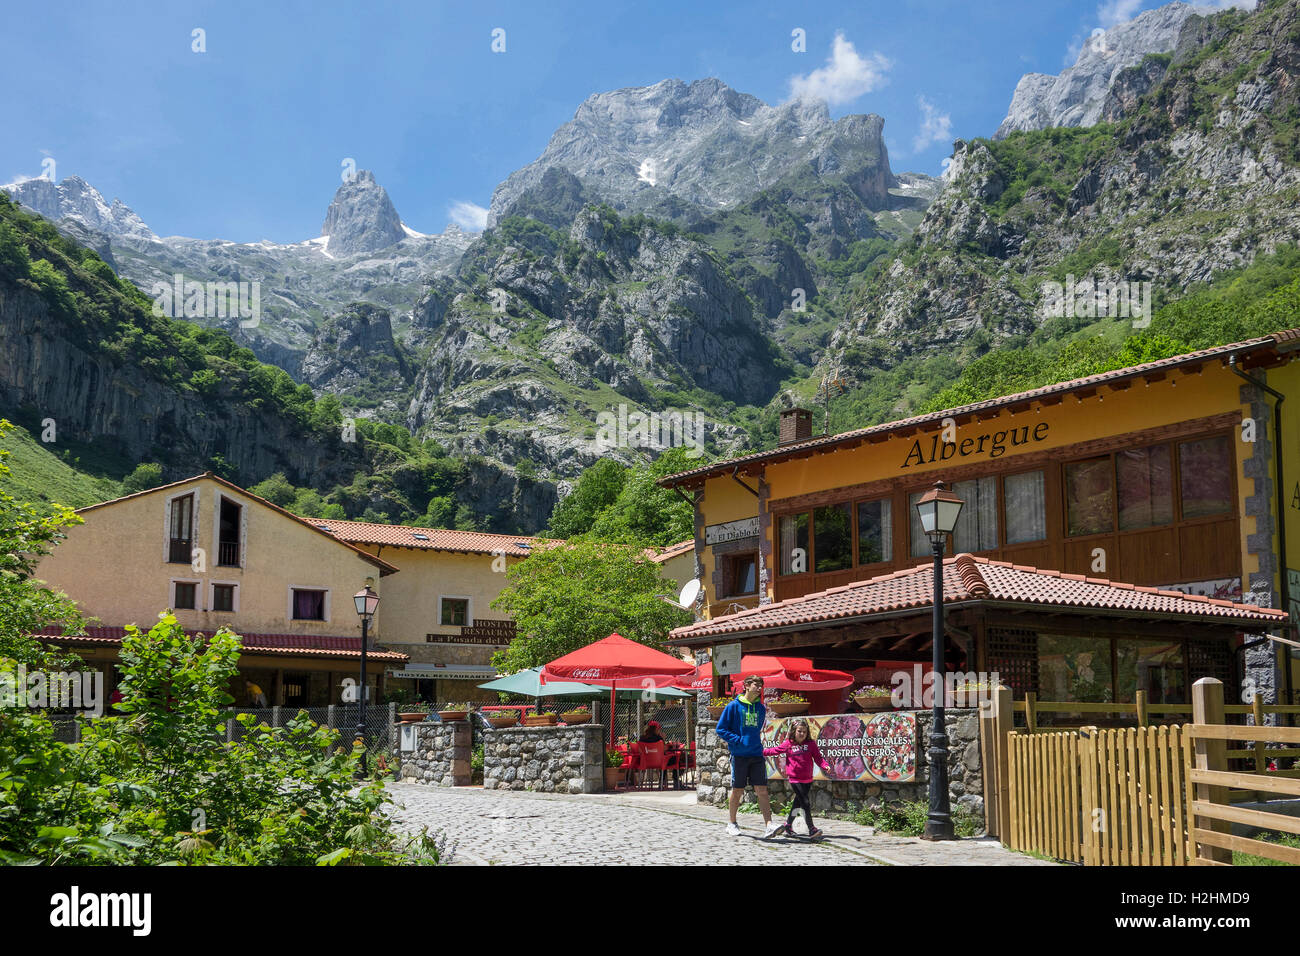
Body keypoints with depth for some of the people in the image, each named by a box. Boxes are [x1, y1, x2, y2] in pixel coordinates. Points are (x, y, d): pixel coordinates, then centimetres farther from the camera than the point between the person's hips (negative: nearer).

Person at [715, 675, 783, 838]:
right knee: (737, 791, 4)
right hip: (739, 755, -3)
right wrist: (738, 740, -11)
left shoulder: (761, 709, 11)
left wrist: (756, 744, 12)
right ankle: (732, 824, 21)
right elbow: (720, 729, -3)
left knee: (762, 790, -6)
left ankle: (768, 825, -12)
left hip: (756, 754, 4)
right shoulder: (734, 706, -3)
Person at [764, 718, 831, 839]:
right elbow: (774, 750, 11)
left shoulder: (811, 744, 4)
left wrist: (825, 765, -15)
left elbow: (818, 757, 1)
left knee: (798, 802, 14)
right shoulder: (788, 744, 0)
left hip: (807, 779, 3)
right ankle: (811, 829, -12)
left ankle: (788, 824, 33)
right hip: (795, 779, -3)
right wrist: (762, 751, 10)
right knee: (805, 803, -11)